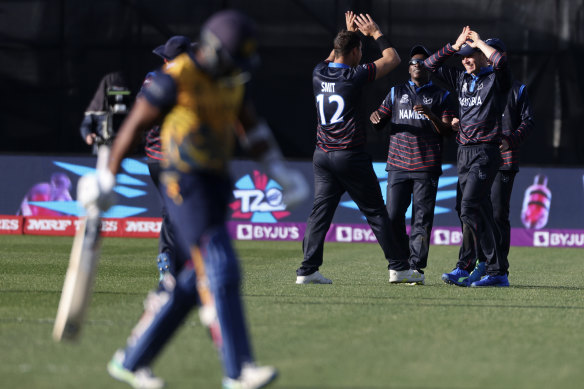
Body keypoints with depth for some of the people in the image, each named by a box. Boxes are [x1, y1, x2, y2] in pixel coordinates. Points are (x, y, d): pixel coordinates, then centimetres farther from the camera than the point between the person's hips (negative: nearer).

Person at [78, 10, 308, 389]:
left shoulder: (233, 76, 8)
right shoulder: (175, 78, -16)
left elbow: (252, 127, 14)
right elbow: (134, 125, -8)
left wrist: (280, 172, 3)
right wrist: (107, 178, -4)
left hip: (217, 186, 8)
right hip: (186, 185, -8)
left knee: (191, 284, 10)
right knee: (221, 274, -16)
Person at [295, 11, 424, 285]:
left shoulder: (319, 73, 5)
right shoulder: (355, 75, -11)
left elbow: (333, 59, 31)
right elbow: (392, 59, 0)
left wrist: (349, 33, 36)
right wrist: (375, 33, 12)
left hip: (322, 155, 5)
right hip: (351, 155, -5)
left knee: (320, 211, 5)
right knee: (376, 212, 2)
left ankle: (308, 270, -4)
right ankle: (398, 267, 5)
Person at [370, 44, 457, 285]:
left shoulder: (440, 96, 13)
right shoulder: (396, 93, 20)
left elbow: (448, 130, 3)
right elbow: (379, 124, 18)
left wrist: (431, 115, -16)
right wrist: (375, 118, -6)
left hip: (426, 166, -2)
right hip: (398, 164, 2)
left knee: (422, 219, -8)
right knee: (393, 217, -5)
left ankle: (417, 267, -9)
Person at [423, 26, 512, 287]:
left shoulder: (496, 79, -4)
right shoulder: (461, 79, 16)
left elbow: (500, 60, -26)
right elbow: (430, 65, 17)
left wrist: (478, 42, -10)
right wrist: (456, 45, 8)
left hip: (486, 151, -7)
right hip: (464, 152, 8)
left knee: (469, 206, -18)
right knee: (481, 212, 6)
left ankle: (463, 268, -17)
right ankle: (497, 273, 7)